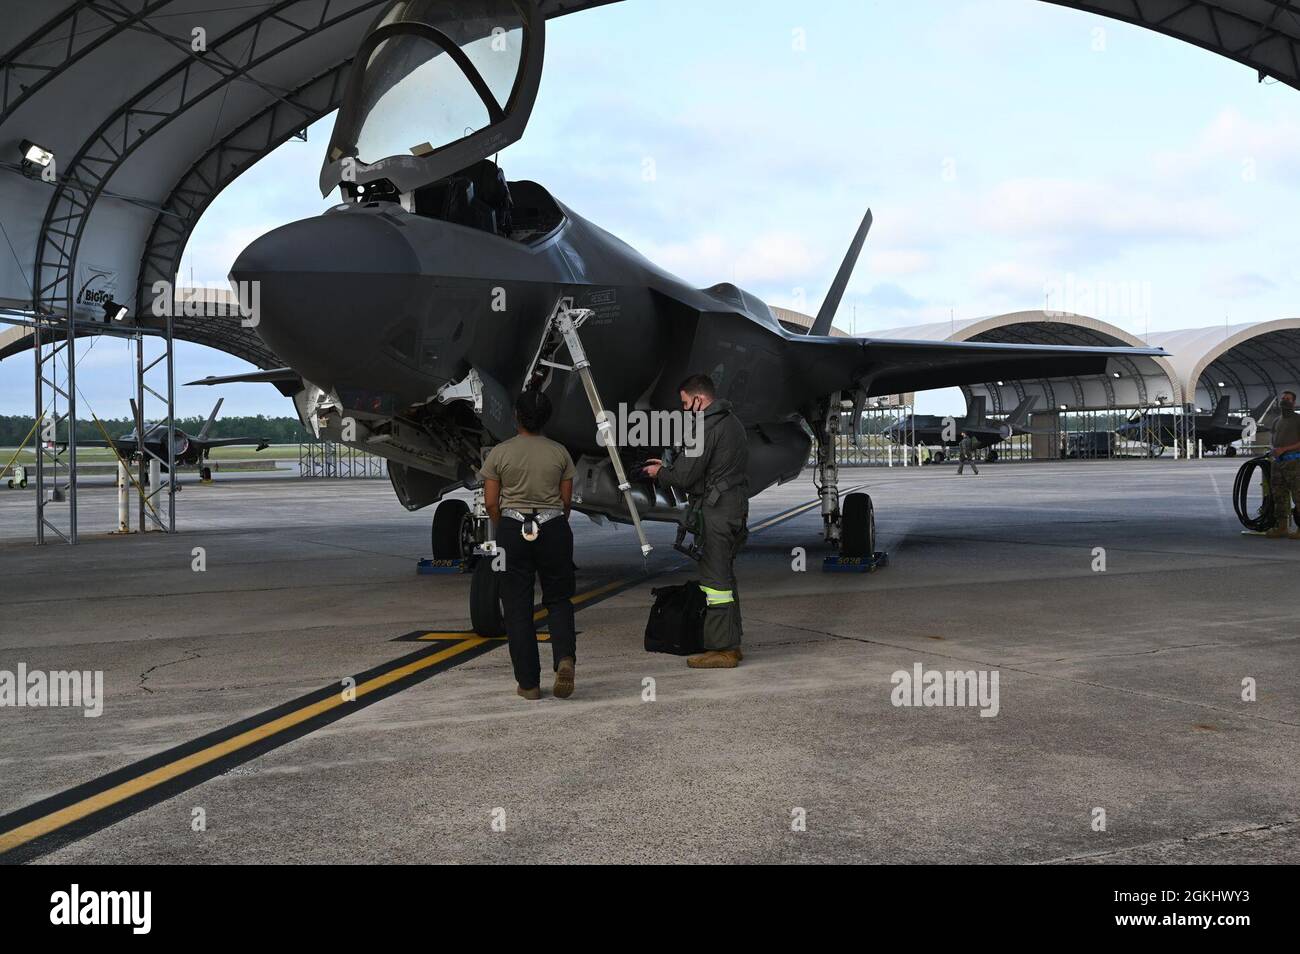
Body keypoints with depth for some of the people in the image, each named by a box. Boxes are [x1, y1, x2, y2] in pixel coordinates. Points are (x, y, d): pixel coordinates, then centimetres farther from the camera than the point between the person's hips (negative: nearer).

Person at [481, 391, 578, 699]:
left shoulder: (499, 453, -3)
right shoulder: (559, 453, 1)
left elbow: (491, 503, -3)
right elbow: (567, 500, 4)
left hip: (513, 531, -1)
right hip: (554, 529, 1)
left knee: (517, 607, 6)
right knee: (558, 600, 14)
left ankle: (528, 683, 6)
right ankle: (565, 659, -13)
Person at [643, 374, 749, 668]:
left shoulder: (707, 426, -15)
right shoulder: (731, 421, 17)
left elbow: (686, 475, -16)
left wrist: (660, 474, 4)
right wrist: (668, 466, 19)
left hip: (716, 510, -10)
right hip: (736, 506, 10)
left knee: (715, 578, -6)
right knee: (725, 577, 15)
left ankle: (721, 649, -4)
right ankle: (731, 644, 20)